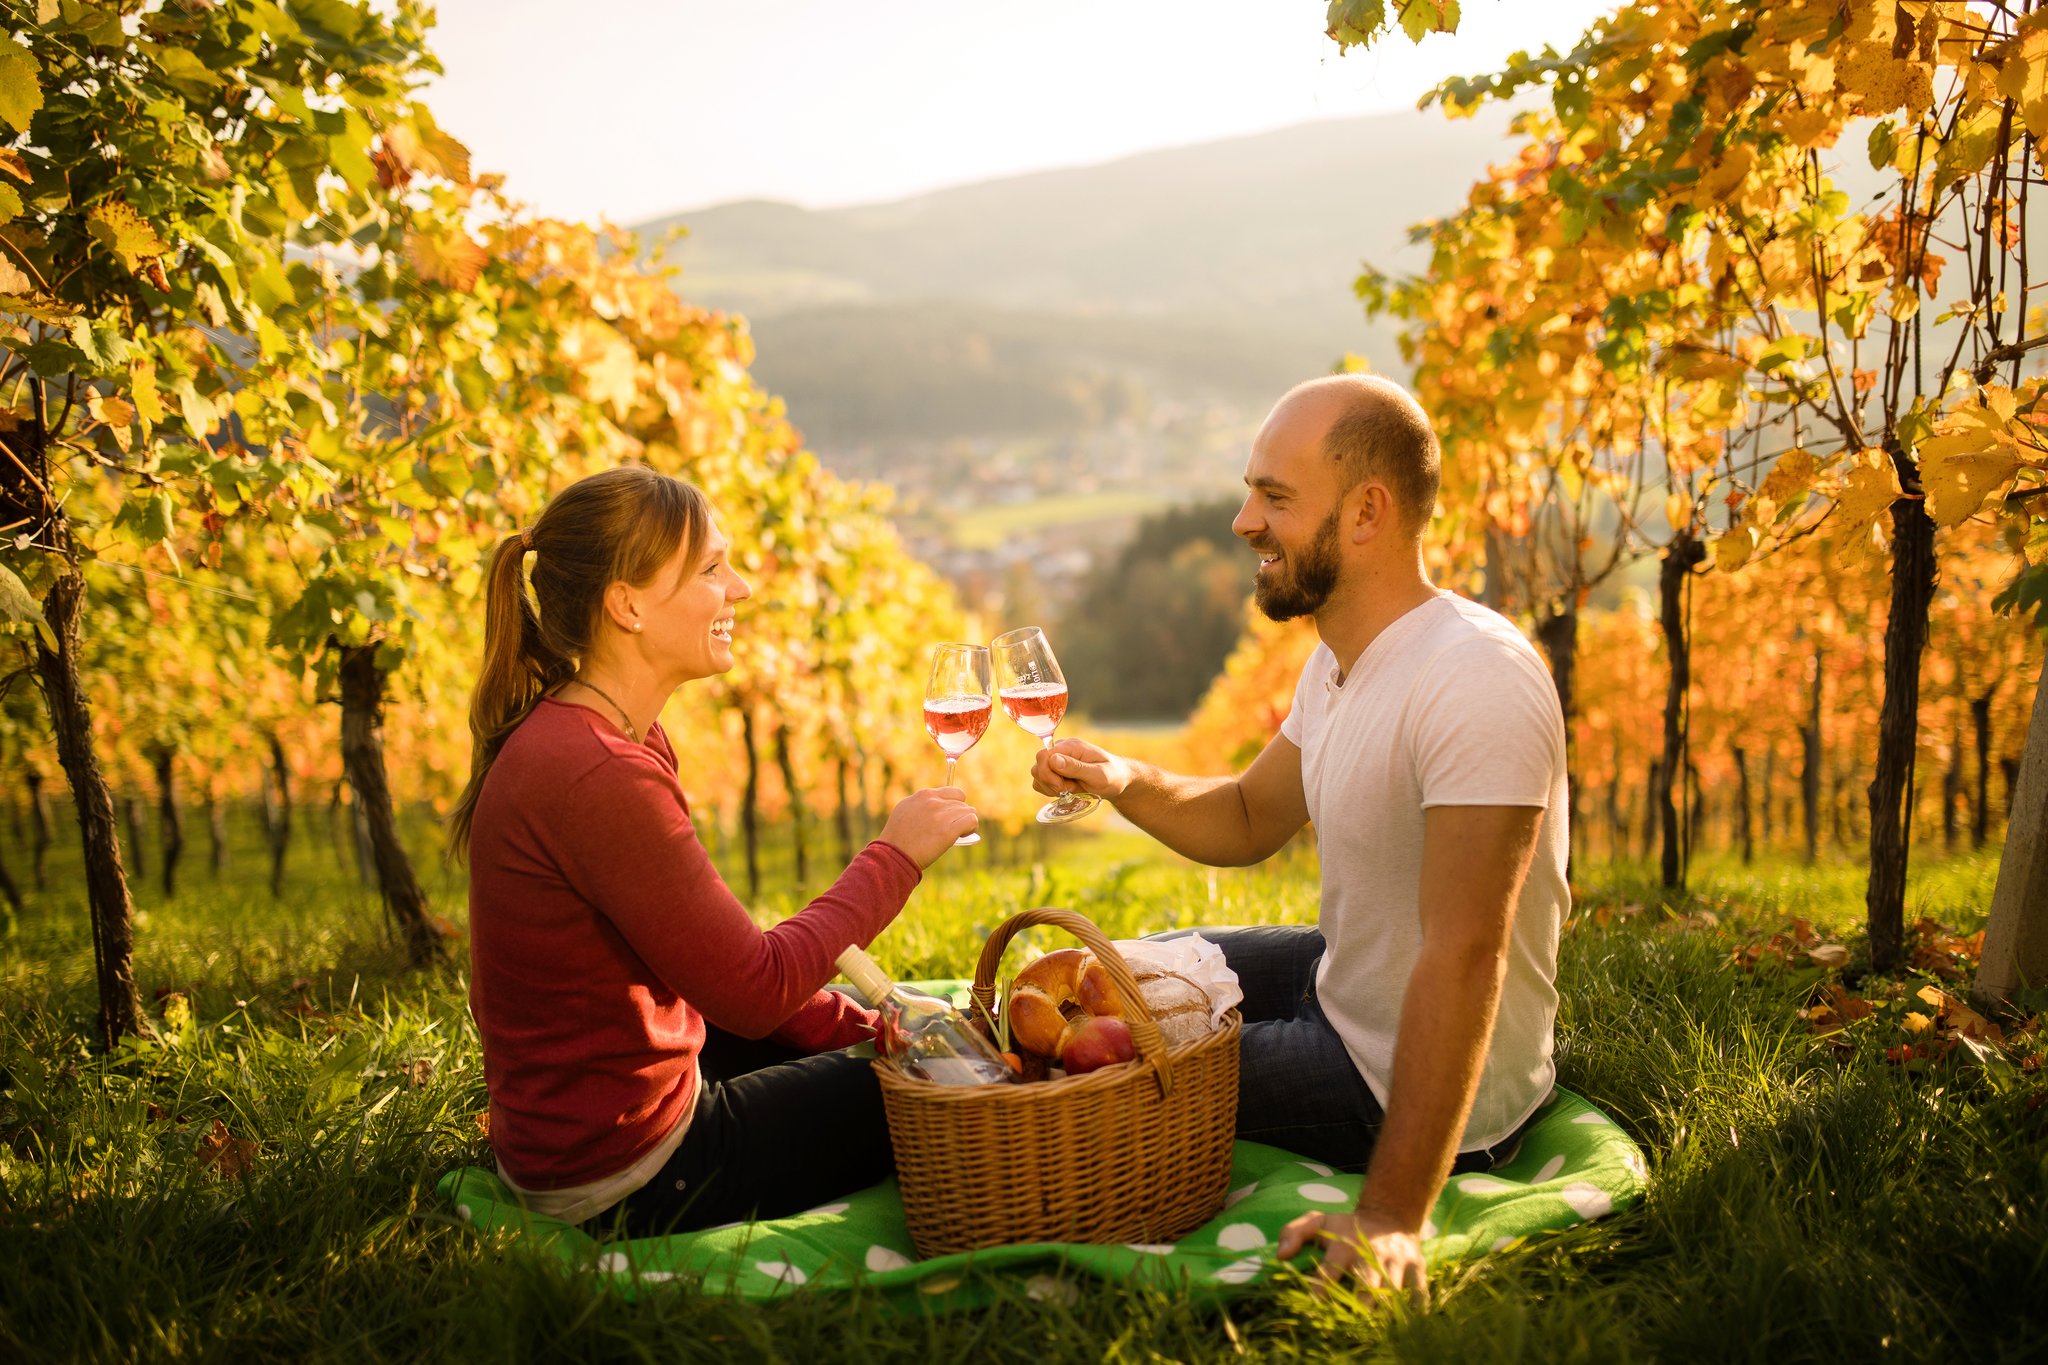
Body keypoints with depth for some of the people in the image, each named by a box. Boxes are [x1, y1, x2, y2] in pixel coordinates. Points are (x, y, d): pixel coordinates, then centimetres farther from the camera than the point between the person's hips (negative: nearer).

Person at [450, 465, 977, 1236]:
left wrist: (865, 1026, 1)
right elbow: (753, 989, -24)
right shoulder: (594, 775, -28)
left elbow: (709, 956, 8)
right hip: (626, 1180, -10)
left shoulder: (574, 737, 4)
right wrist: (893, 857, -13)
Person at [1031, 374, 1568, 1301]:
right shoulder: (1340, 661, 1)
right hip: (1340, 981, 9)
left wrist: (1392, 1216, -35)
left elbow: (1463, 956, -34)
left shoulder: (1475, 678, -30)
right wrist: (1126, 783, -8)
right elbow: (1247, 823, 13)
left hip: (1412, 1084, -9)